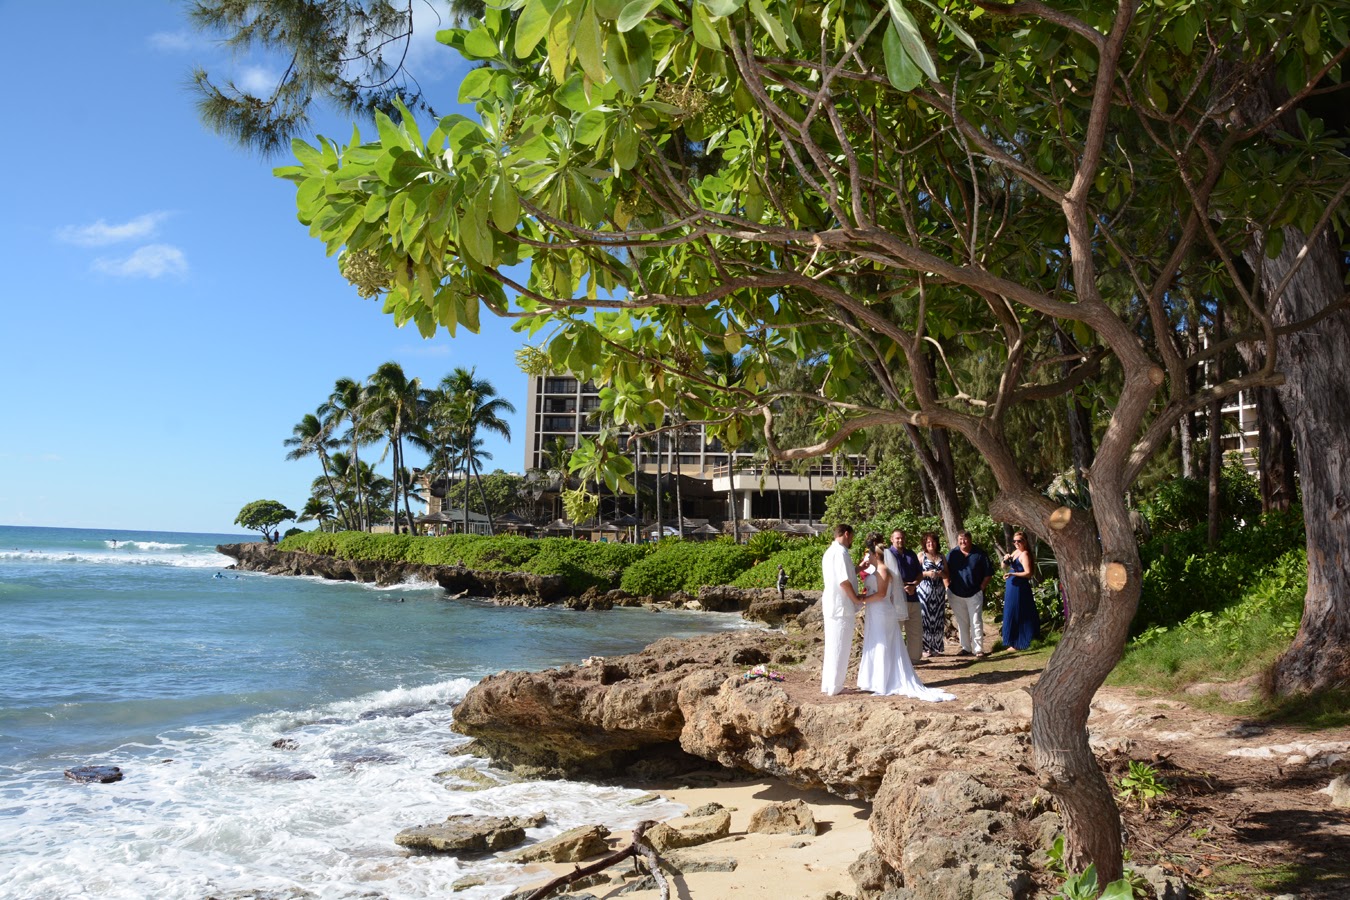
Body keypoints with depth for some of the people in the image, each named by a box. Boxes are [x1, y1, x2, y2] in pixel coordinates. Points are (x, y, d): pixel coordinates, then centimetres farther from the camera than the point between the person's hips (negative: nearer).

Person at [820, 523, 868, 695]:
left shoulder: (830, 552, 16)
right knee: (839, 647, -2)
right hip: (841, 606, -10)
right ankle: (834, 686, 3)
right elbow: (844, 581, -22)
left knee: (833, 646, 16)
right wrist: (857, 599, -10)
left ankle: (828, 684, 22)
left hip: (831, 605, 10)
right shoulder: (840, 552, -15)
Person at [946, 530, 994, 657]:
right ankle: (966, 647, 17)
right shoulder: (952, 554, 1)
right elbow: (946, 572, 7)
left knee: (976, 622, -3)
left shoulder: (979, 554, -3)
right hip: (956, 594, 2)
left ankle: (978, 649, 0)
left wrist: (982, 587, -3)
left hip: (974, 594, -2)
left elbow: (988, 573, 2)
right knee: (961, 622, 9)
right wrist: (948, 587, 1)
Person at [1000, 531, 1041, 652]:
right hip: (1012, 587, 9)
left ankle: (1018, 643, 1)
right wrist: (1005, 560, -3)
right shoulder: (1015, 552, 14)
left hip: (1019, 588, -9)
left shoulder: (1024, 554, -12)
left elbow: (1028, 573, -21)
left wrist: (1012, 574, -28)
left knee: (1014, 615, -5)